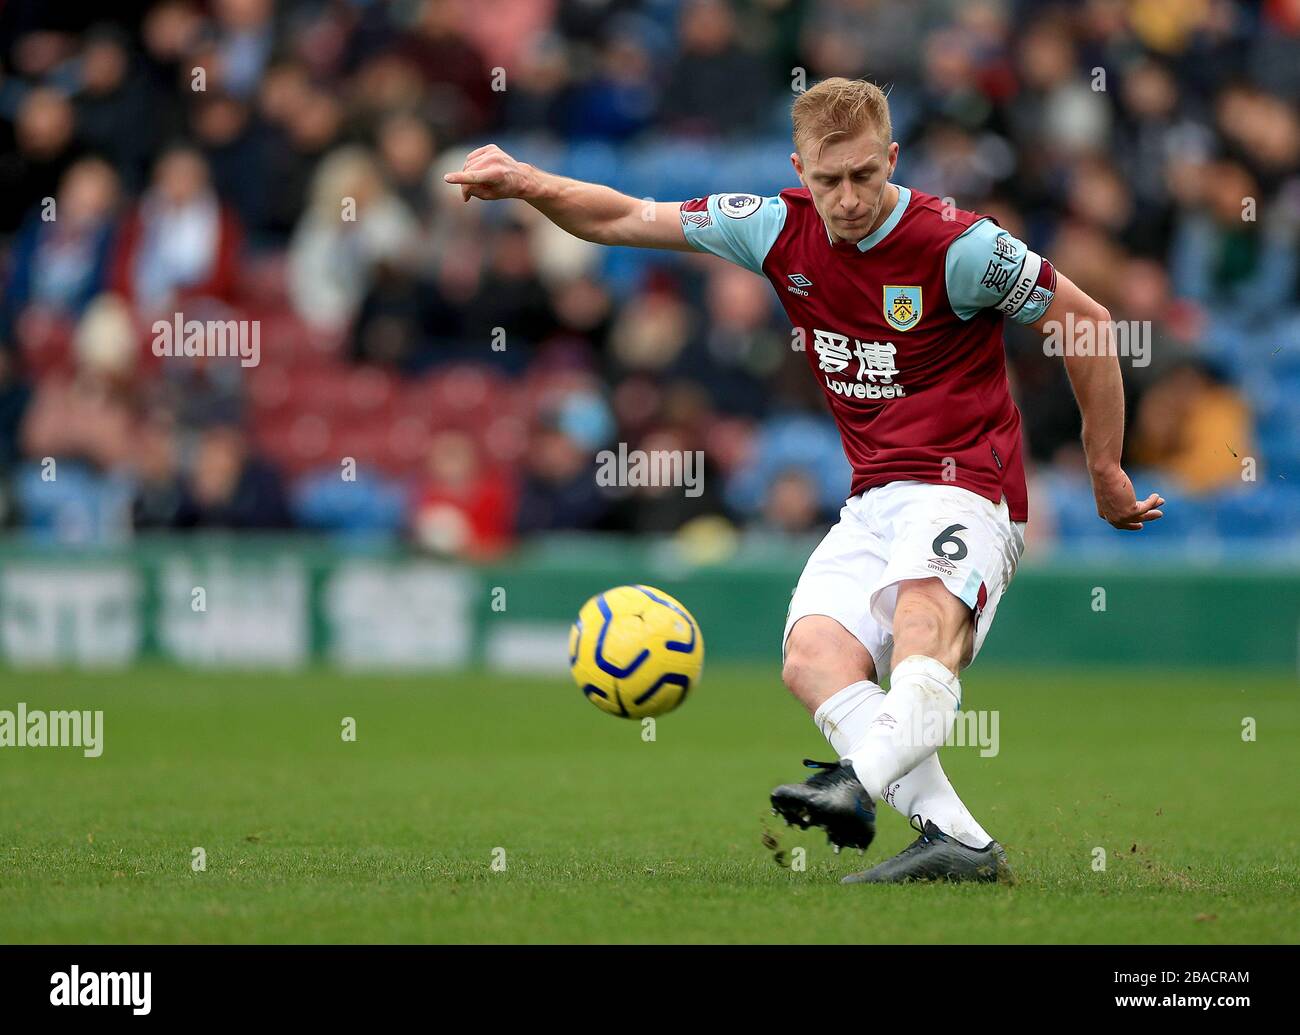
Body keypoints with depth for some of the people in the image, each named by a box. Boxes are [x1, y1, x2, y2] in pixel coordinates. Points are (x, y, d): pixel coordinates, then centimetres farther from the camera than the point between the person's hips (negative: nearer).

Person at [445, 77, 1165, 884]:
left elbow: (1087, 321, -1)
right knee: (813, 657, -21)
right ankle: (956, 838, -32)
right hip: (873, 504, 6)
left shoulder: (957, 247, -11)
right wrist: (530, 184, -5)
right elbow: (625, 220, 11)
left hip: (966, 488, -5)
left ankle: (864, 781, -62)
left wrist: (1107, 473, 5)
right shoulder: (779, 229, 3)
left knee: (925, 617, -36)